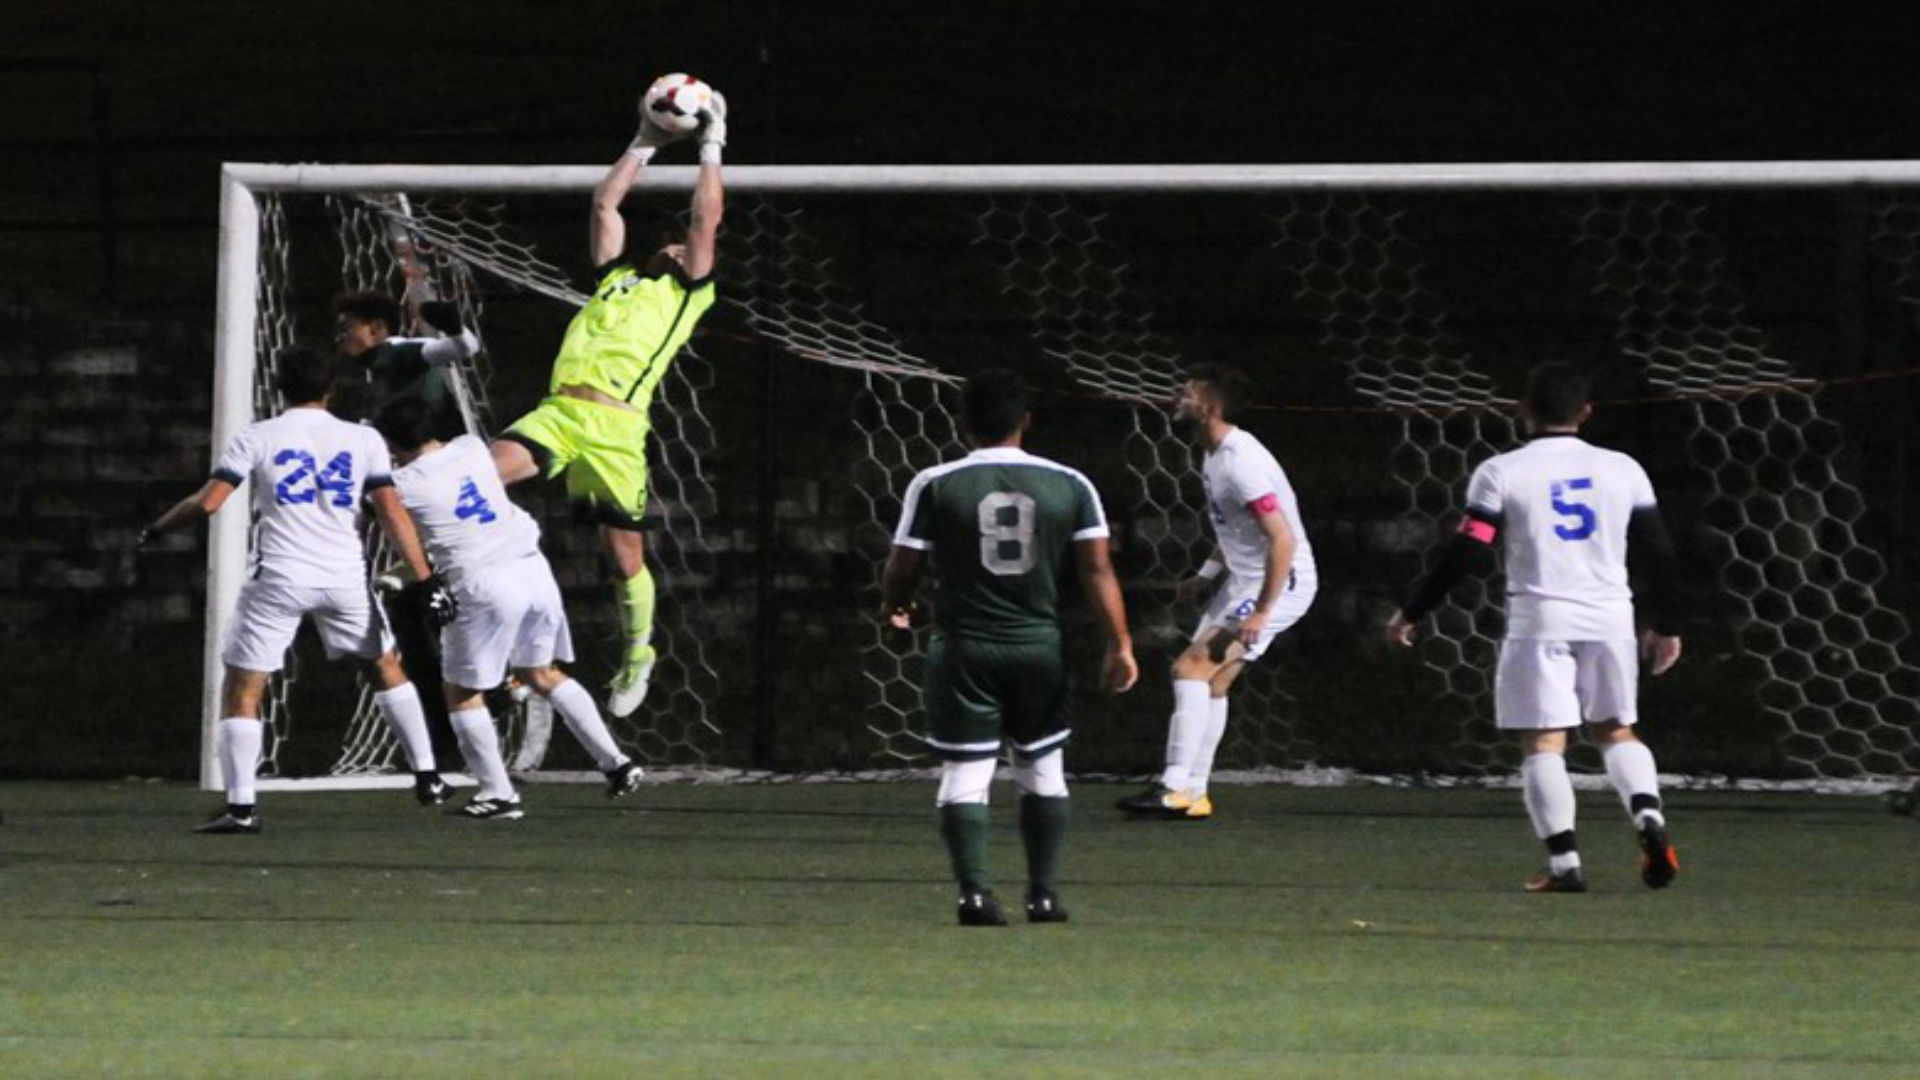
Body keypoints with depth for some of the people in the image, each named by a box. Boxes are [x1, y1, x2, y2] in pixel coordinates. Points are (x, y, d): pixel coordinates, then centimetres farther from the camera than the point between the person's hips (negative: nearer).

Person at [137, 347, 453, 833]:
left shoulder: (256, 438, 2)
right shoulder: (363, 440, 6)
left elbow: (209, 502, -4)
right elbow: (392, 512, -1)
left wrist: (157, 527, 13)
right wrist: (425, 579, 0)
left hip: (280, 578, -2)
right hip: (344, 575, 2)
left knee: (242, 689, 4)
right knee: (384, 666, 23)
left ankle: (241, 806, -6)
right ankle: (426, 777, 23)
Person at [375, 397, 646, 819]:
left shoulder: (406, 484, -6)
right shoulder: (472, 449, 11)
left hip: (484, 587, -6)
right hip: (533, 569, 6)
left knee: (462, 690, 10)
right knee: (542, 674, 22)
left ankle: (497, 792, 4)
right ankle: (615, 761, 18)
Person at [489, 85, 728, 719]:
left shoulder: (686, 294, 15)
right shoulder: (616, 278, 28)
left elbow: (707, 222, 10)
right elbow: (605, 204, 32)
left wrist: (711, 150, 18)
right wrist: (645, 145, 35)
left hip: (614, 423, -4)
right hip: (559, 411, 4)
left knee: (624, 553, 2)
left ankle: (638, 658, 20)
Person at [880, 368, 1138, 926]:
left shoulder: (935, 486, -5)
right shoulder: (1069, 486, 0)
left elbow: (902, 569, -1)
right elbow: (1097, 570, -3)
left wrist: (894, 608, 21)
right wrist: (1120, 644, -1)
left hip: (964, 648, -2)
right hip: (1039, 647, 2)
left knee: (964, 776, -1)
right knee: (1043, 771, 15)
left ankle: (974, 891, -13)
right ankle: (1044, 894, 13)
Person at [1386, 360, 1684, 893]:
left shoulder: (1501, 473, -3)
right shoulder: (1622, 470, 7)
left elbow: (1465, 553, -7)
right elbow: (1658, 554, 9)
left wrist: (1412, 612, 4)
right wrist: (1666, 626, 22)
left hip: (1539, 620, -3)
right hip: (1609, 617, 3)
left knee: (1543, 743, 0)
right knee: (1615, 730, 16)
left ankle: (1564, 862, -10)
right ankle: (1649, 815, -9)